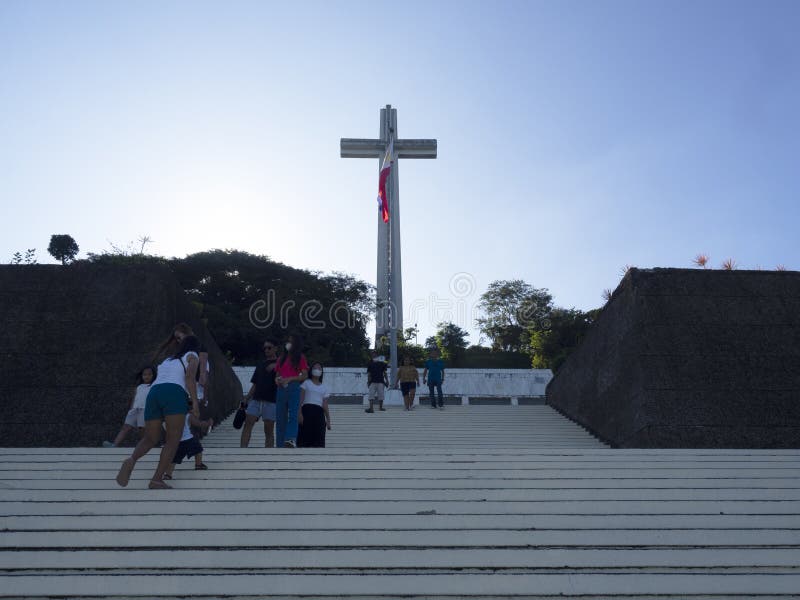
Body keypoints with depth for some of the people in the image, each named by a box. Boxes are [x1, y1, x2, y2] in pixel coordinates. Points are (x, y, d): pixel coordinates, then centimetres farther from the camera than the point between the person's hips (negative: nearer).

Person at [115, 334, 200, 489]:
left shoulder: (168, 360, 36)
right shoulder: (192, 356, 18)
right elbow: (189, 377, -1)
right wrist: (195, 403, -5)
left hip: (153, 393, 5)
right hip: (174, 393, -5)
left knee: (150, 439, 11)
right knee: (173, 440, -2)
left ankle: (132, 460, -19)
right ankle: (156, 479, -14)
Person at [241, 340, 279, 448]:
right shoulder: (260, 365, 21)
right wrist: (247, 397, 11)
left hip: (271, 400, -4)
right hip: (256, 399, 4)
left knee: (269, 429, -1)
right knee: (248, 423, -10)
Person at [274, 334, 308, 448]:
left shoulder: (300, 357, 9)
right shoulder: (282, 358, 23)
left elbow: (305, 375, -1)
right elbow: (277, 374, 22)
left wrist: (289, 379, -12)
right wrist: (277, 380, -2)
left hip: (293, 388, -5)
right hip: (281, 389, 5)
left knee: (292, 414, -22)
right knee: (280, 417, 0)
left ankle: (291, 439, -39)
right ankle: (281, 445, 0)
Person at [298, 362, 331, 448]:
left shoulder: (324, 387, 18)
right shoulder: (306, 383, 10)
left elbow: (325, 405, 13)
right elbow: (301, 399, 1)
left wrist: (328, 420, 5)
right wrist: (300, 413, -12)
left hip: (319, 412, 3)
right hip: (307, 410, -3)